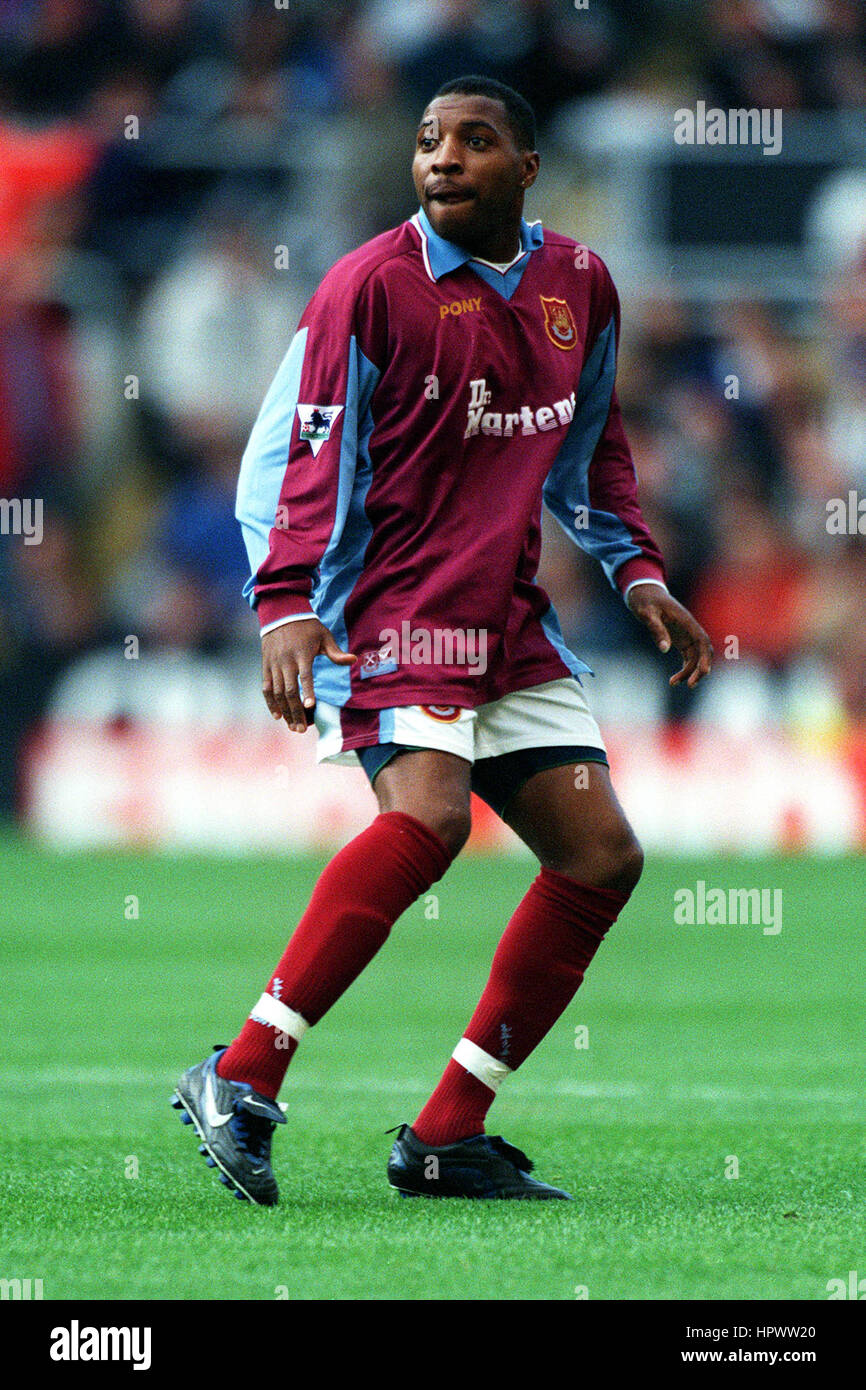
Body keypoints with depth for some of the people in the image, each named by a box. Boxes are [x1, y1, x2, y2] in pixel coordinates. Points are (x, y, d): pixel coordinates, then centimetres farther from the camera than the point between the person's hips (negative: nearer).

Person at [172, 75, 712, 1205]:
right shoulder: (371, 285, -8)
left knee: (603, 856, 0)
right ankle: (239, 1081, -31)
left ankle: (446, 1138, 4)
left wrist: (639, 576, 18)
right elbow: (299, 454, -9)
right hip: (393, 605, -7)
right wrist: (286, 611, -21)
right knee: (428, 813, -31)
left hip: (512, 625, 7)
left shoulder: (579, 283, 12)